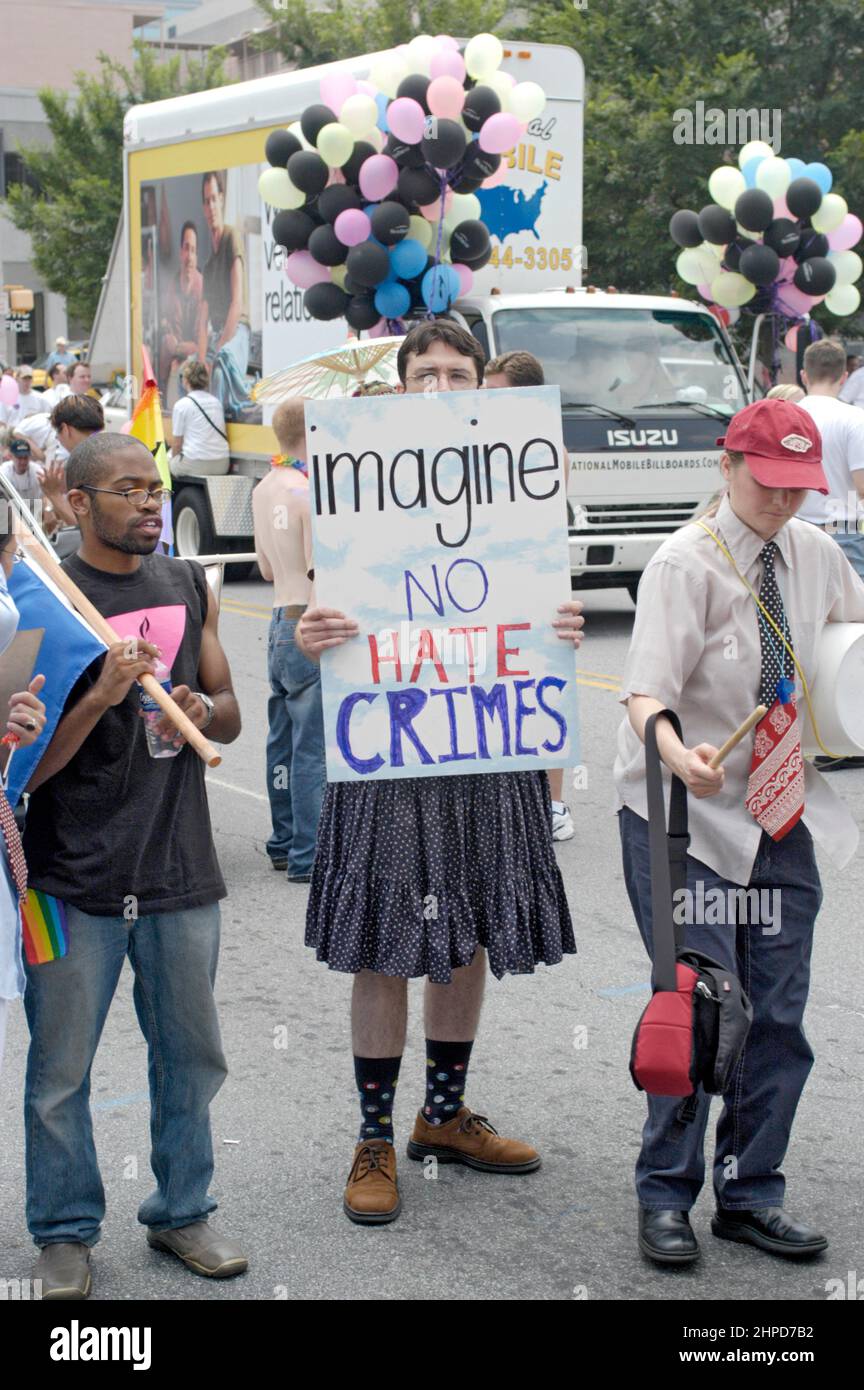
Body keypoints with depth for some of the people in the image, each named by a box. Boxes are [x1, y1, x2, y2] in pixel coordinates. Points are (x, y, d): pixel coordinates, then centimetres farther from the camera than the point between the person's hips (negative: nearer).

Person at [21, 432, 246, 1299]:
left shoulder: (189, 587, 9)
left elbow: (230, 715, 15)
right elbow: (29, 763, -9)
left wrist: (200, 713, -8)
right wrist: (103, 694, -23)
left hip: (180, 870, 4)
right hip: (74, 876, -4)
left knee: (190, 1056, 12)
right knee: (60, 1070, 4)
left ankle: (180, 1212, 29)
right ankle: (65, 1233, 20)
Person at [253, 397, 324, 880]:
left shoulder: (264, 490, 12)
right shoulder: (312, 492, -15)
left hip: (281, 620, 9)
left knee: (284, 741, 15)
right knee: (313, 745, -6)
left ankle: (285, 842, 23)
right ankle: (309, 856, -4)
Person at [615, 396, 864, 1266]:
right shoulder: (686, 563, -14)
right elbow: (646, 688, -25)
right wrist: (676, 752, -45)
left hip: (783, 816, 6)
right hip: (685, 814, -6)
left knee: (778, 1014, 7)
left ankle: (751, 1196, 21)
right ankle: (665, 1197, 10)